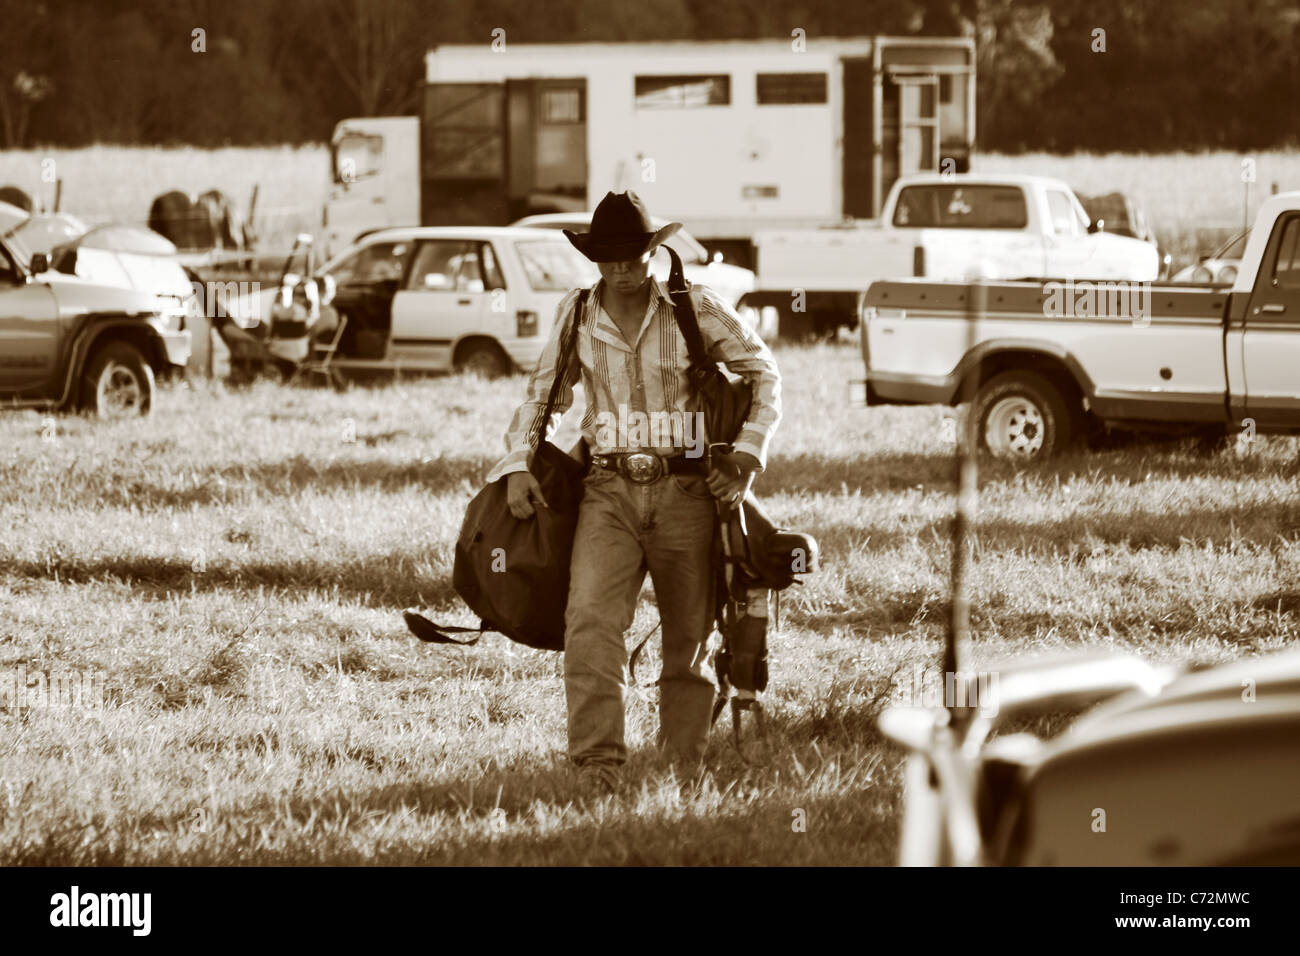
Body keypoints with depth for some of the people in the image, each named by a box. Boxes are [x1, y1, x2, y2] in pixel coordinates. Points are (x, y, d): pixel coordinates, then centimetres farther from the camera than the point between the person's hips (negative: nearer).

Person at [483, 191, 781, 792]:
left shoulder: (696, 310, 0)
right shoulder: (575, 316, 7)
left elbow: (763, 373, 8)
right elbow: (543, 395, 18)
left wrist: (748, 452, -3)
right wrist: (518, 465, 4)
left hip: (685, 493, -1)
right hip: (609, 492, 1)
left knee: (689, 638, 6)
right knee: (591, 622, -21)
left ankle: (685, 768, 17)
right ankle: (597, 766, -24)